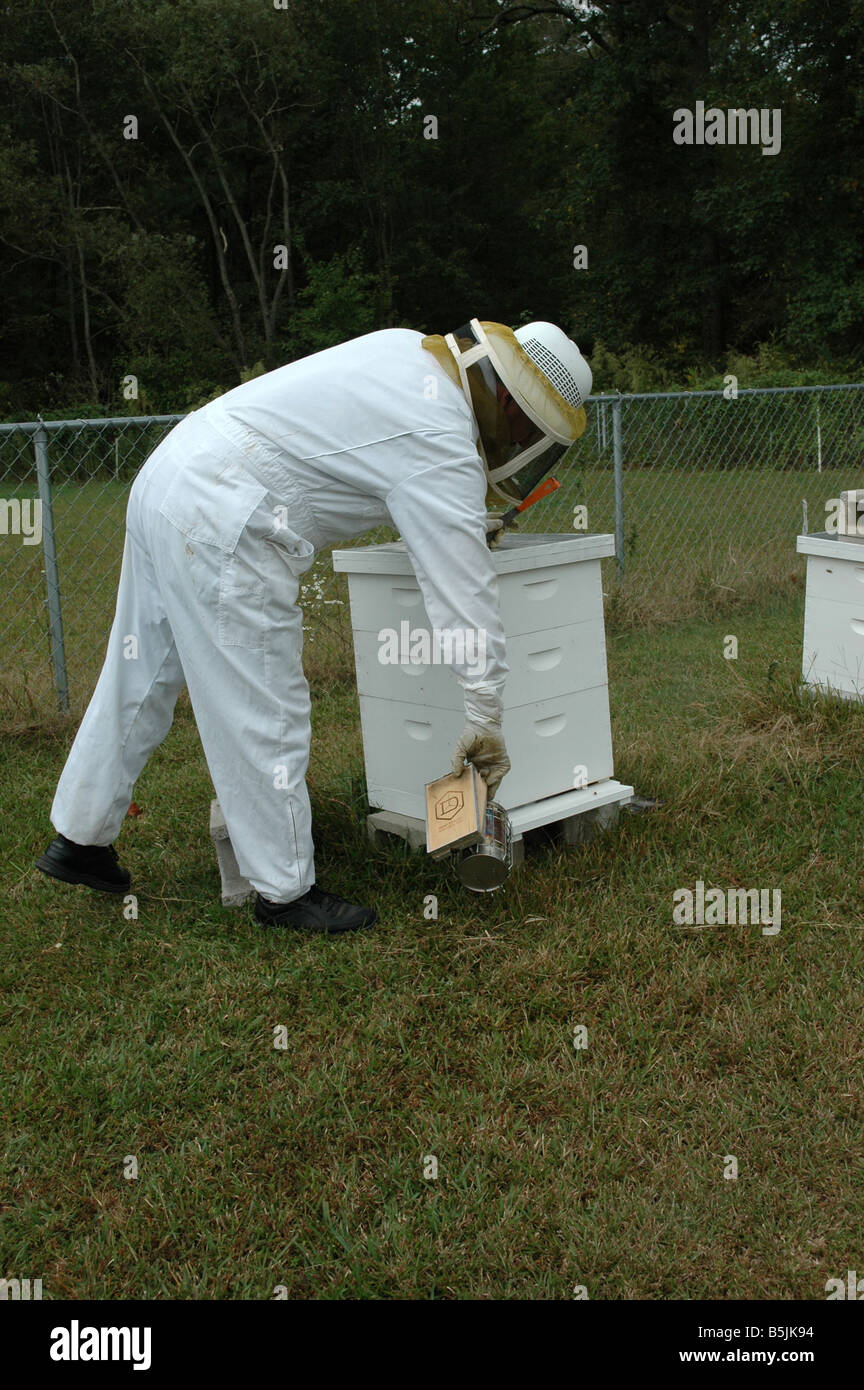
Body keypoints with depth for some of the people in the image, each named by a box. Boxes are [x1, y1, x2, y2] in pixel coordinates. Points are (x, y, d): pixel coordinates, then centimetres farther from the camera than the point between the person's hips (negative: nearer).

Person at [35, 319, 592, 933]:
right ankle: (286, 892, 12)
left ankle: (80, 840, 34)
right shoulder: (443, 446, -14)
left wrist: (465, 523, 24)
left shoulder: (408, 349, 13)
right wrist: (485, 719, -8)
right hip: (222, 532, -10)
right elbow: (463, 590, -15)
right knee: (264, 715, -1)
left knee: (139, 683, 19)